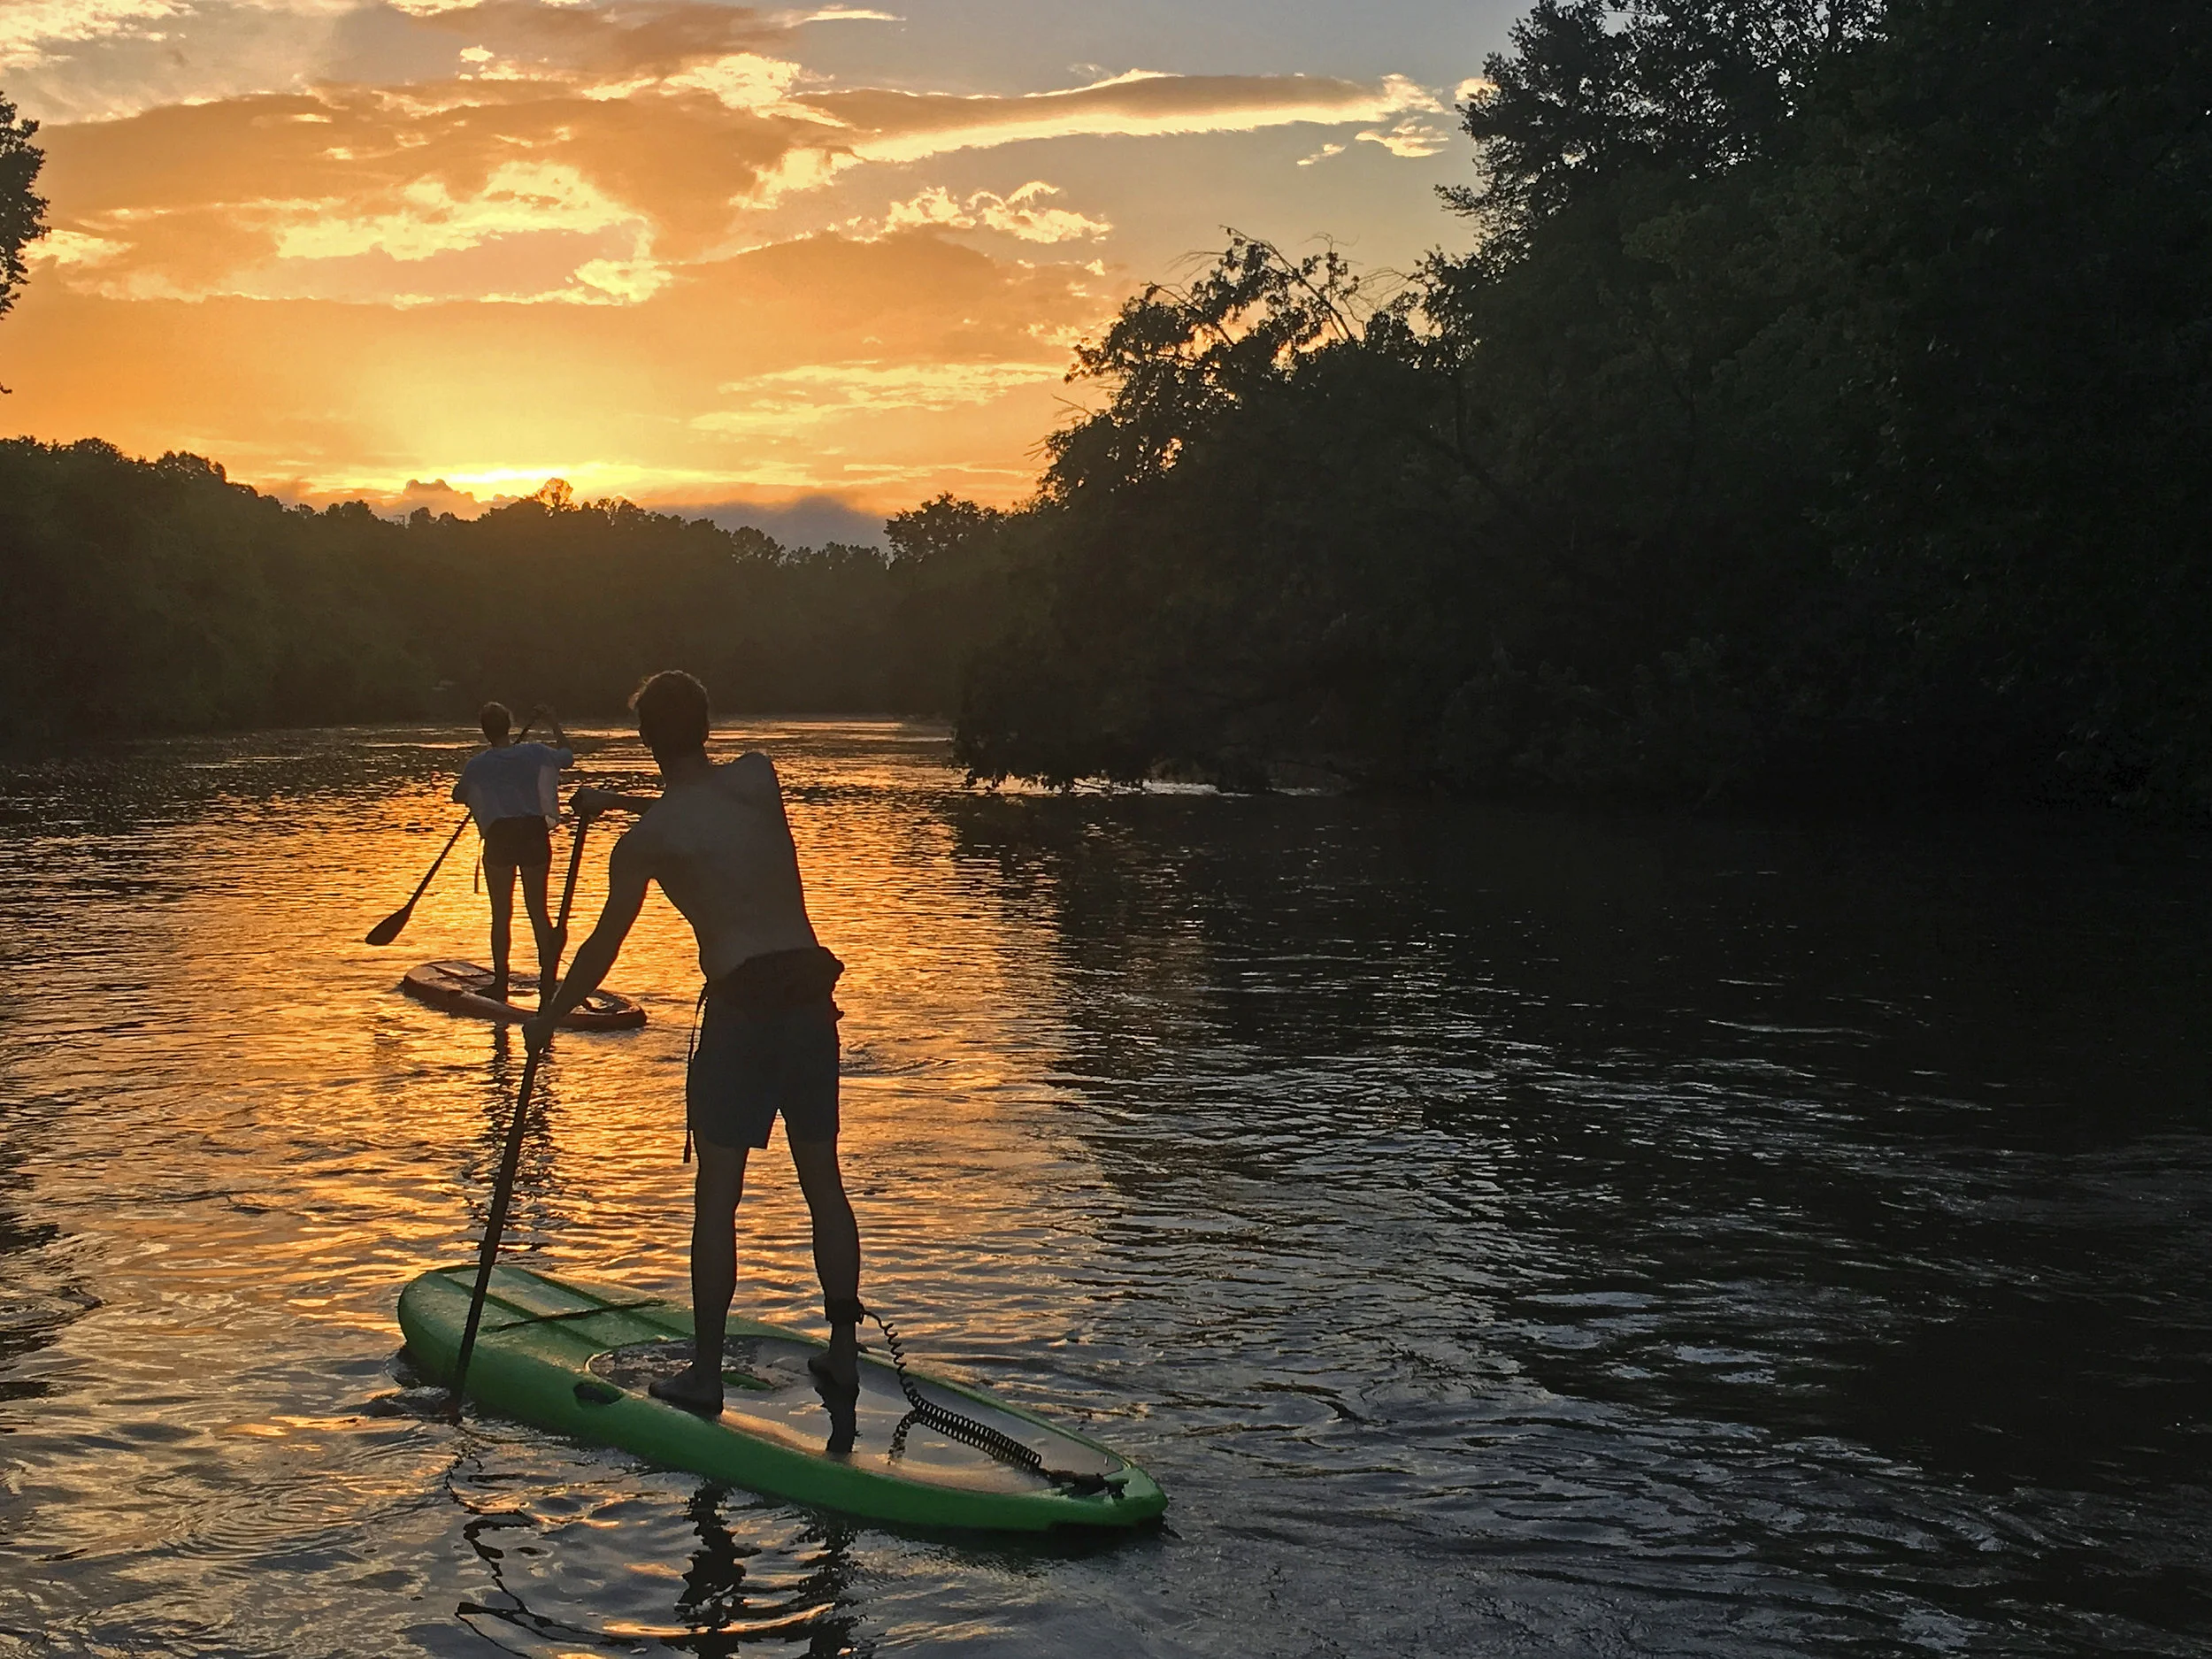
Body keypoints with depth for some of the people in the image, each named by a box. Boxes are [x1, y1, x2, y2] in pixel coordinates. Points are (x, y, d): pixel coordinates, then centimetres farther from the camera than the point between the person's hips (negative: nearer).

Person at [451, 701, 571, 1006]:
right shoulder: (536, 752, 1)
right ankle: (547, 982, 8)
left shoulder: (477, 766, 1)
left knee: (501, 914, 7)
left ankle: (500, 986, 8)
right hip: (535, 834, 1)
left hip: (499, 836, -1)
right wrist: (553, 724, 32)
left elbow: (459, 796, 18)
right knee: (538, 910, 10)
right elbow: (567, 755, 21)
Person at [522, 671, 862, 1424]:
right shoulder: (759, 777, 9)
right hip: (812, 995, 5)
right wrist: (622, 800, 34)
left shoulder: (644, 841, -3)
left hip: (743, 1005, -5)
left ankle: (705, 1375, 6)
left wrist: (547, 1019, 18)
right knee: (823, 1183, 13)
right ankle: (844, 1354, 16)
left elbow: (603, 949, 4)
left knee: (716, 1197, 3)